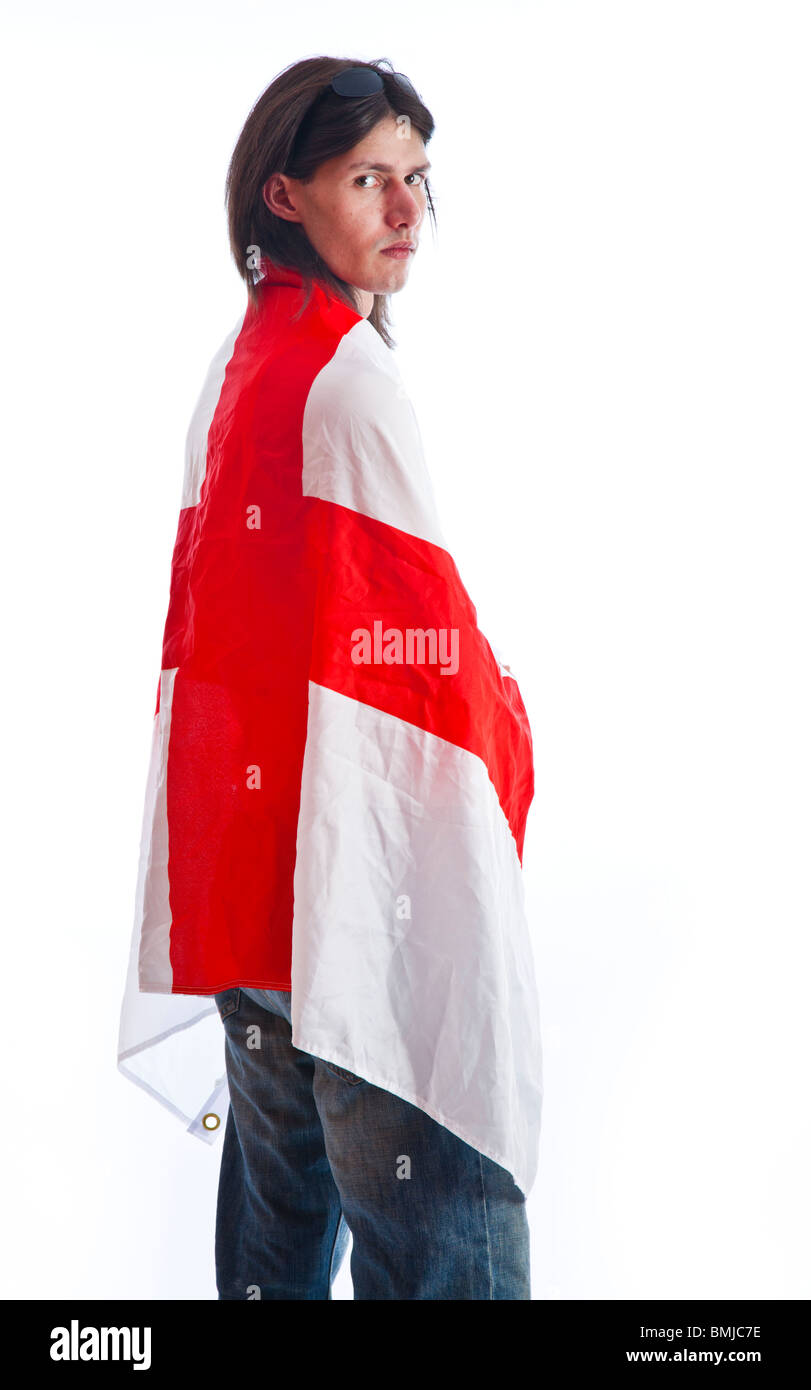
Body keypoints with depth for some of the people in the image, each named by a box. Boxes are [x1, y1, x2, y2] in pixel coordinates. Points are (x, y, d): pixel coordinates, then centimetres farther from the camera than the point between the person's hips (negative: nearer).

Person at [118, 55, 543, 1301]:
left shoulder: (235, 367, 14)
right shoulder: (348, 377, -15)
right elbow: (432, 661, -17)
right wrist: (508, 763, 2)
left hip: (243, 862, 10)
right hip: (373, 904, -10)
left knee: (279, 1225, 22)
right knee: (447, 1253, 0)